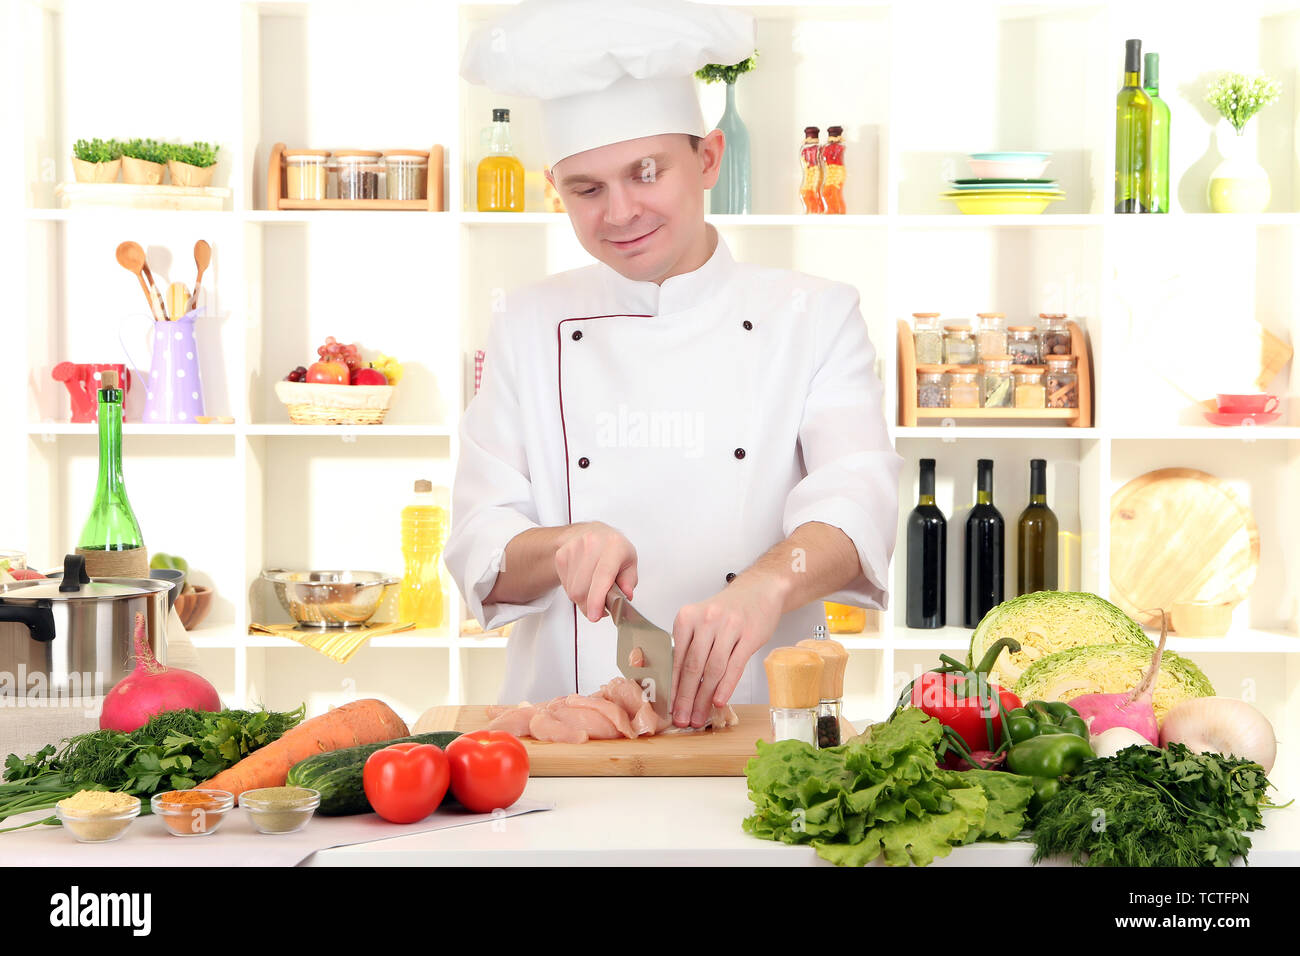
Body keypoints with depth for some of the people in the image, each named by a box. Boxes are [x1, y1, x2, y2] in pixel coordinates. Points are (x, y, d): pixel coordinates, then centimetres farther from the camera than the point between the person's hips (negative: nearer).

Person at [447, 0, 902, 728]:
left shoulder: (814, 318, 6)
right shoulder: (531, 328, 11)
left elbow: (857, 501, -10)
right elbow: (480, 555, 6)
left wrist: (765, 586, -32)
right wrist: (563, 549, -17)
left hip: (760, 733, -1)